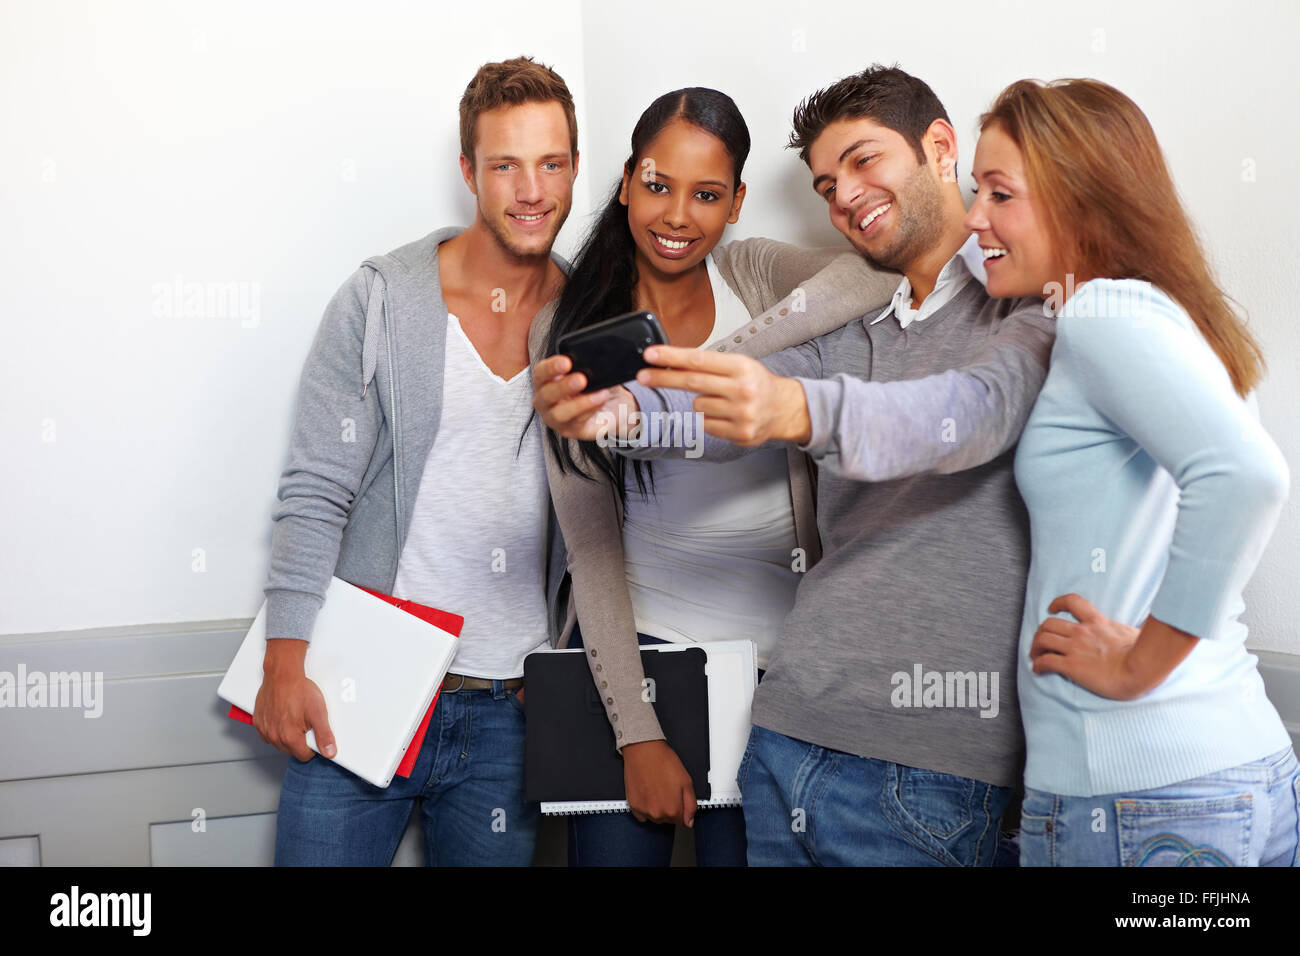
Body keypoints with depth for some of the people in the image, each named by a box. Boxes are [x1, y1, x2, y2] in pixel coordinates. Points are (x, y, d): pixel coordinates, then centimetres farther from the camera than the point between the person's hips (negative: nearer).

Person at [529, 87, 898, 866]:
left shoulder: (755, 274, 1)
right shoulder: (568, 332, -1)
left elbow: (877, 274, -23)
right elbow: (590, 544, -5)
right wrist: (637, 733, -10)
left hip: (774, 655, 1)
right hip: (631, 648, 0)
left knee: (748, 850, 6)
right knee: (614, 851, 4)